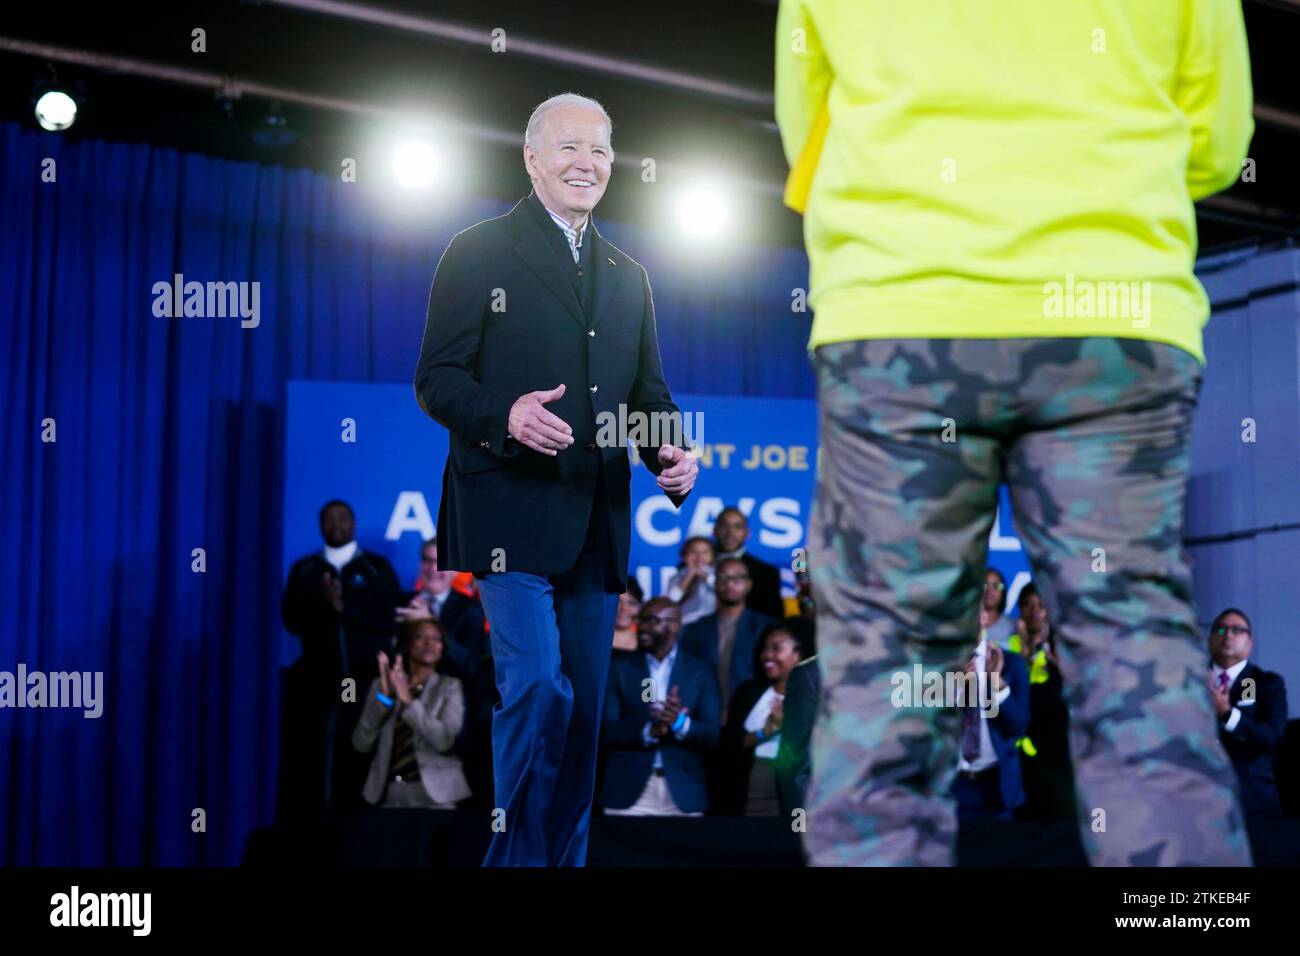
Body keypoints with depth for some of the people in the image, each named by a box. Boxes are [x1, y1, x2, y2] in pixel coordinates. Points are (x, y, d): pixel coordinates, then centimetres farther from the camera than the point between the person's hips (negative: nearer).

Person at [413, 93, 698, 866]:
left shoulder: (628, 275, 20)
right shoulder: (480, 252, 1)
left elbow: (647, 392, 20)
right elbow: (437, 378, -5)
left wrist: (673, 455, -2)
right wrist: (506, 415, -24)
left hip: (596, 524, 6)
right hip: (511, 511, -6)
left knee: (584, 708, 8)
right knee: (538, 684, -17)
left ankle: (566, 855, 18)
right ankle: (518, 854, -3)